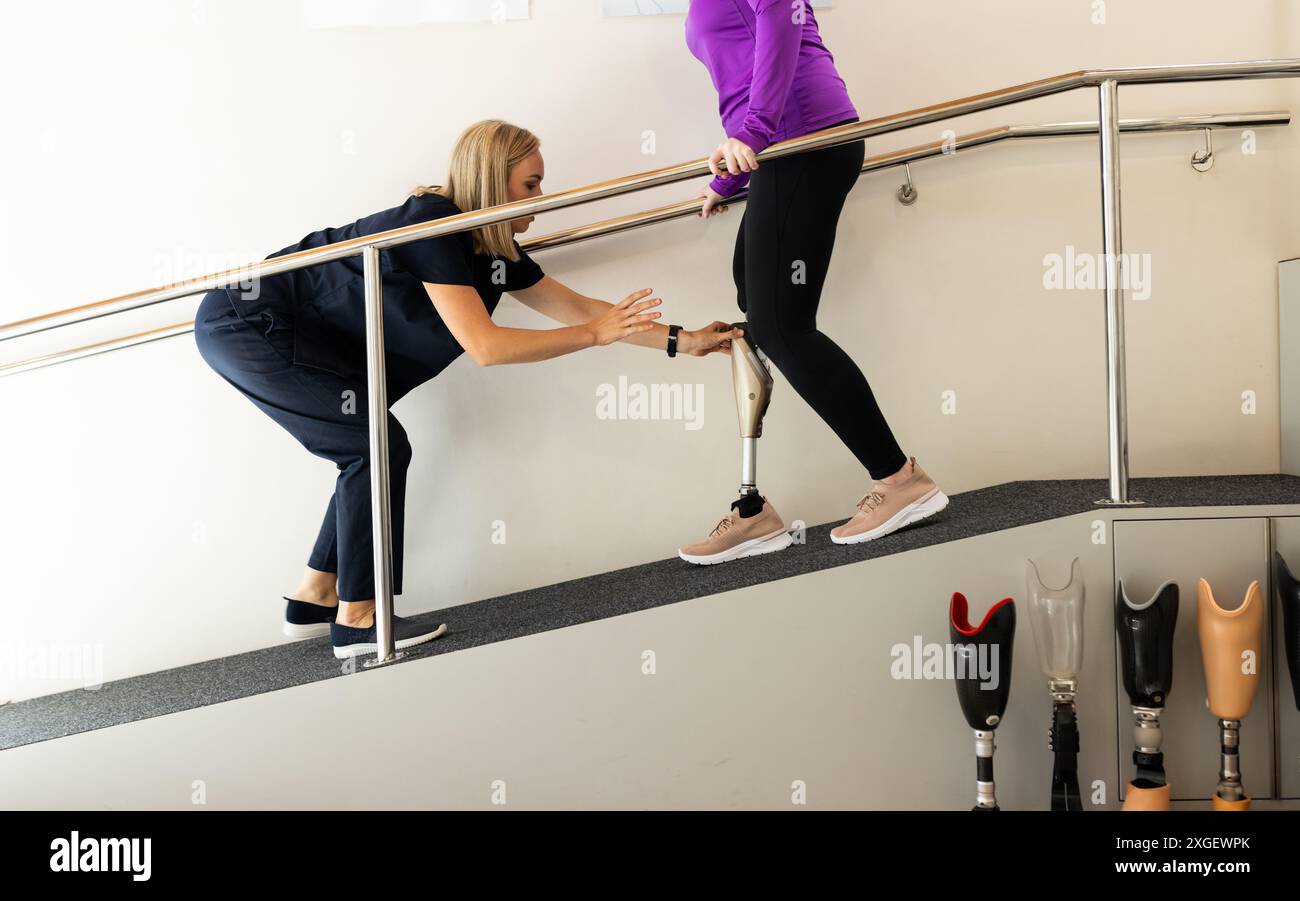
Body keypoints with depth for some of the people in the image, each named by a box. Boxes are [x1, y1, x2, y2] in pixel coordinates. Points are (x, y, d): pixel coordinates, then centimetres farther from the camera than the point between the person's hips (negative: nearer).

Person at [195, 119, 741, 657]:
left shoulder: (494, 250, 1)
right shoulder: (432, 226, -25)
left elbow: (575, 306, 7)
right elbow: (485, 346, -29)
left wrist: (682, 340, 4)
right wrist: (595, 334, -22)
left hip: (305, 335, 9)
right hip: (248, 324, -9)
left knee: (369, 450, 10)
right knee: (379, 444, -11)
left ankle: (312, 601, 20)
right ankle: (356, 621, -2)